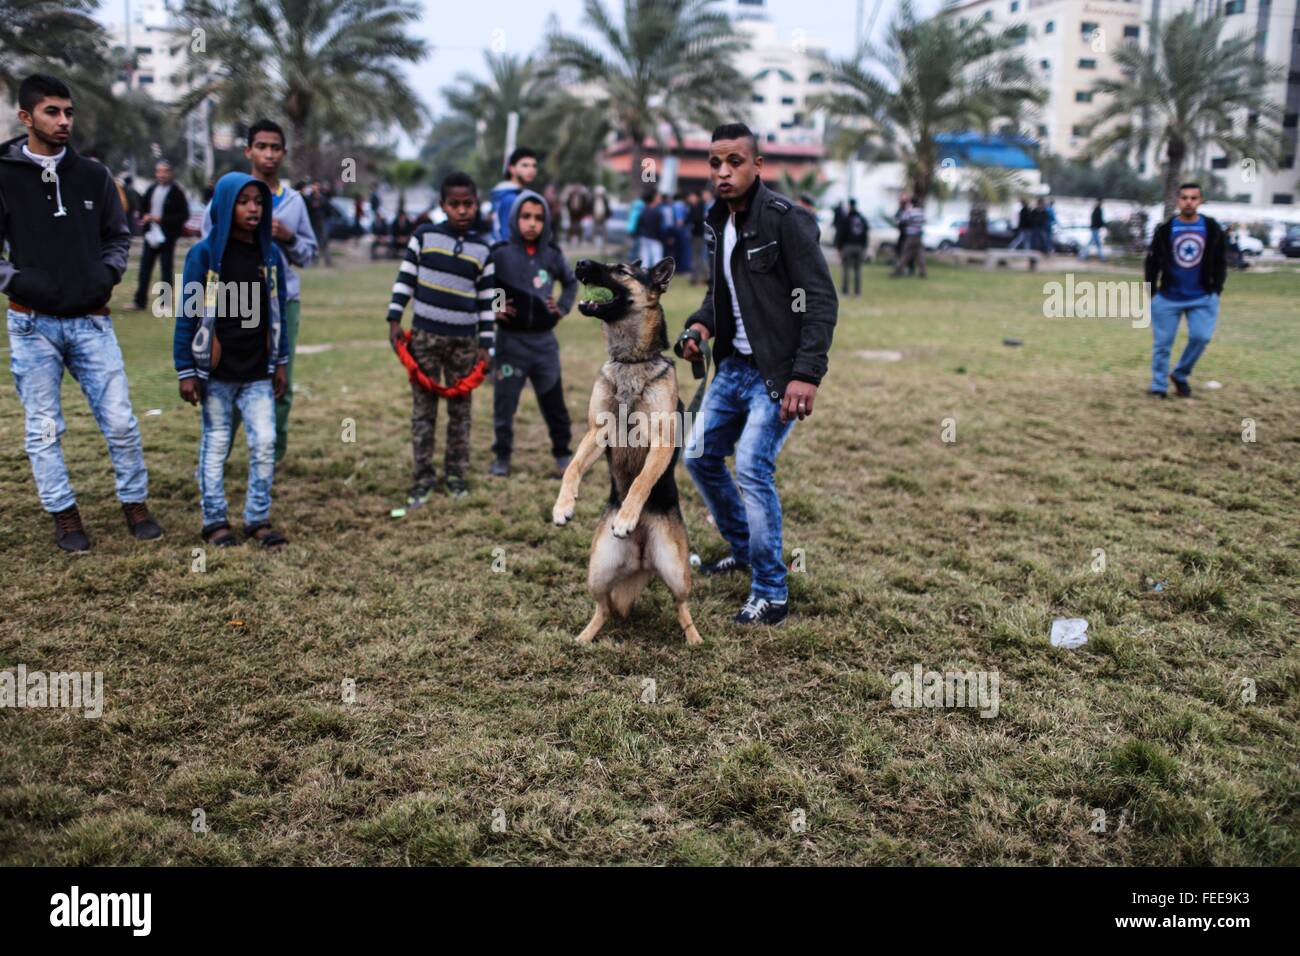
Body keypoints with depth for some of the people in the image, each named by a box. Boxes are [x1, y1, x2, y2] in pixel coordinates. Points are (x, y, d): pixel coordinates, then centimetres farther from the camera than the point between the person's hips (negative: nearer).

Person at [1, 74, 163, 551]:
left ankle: (135, 503, 18)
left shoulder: (93, 176, 7)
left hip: (91, 321, 2)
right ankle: (64, 514, 16)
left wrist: (108, 274, 2)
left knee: (121, 422, 2)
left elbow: (118, 236, 17)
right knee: (43, 429, 4)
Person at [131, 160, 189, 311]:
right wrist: (144, 217, -2)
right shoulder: (151, 189, 9)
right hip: (151, 235, 5)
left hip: (167, 237, -5)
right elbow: (142, 206, 20)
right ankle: (140, 301, 13)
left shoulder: (176, 192, -6)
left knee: (167, 270, 2)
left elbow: (184, 215, -10)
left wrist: (162, 219, -16)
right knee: (145, 267, 6)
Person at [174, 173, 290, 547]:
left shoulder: (270, 253, 4)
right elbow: (188, 313, -6)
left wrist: (281, 362, 11)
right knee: (215, 444, 7)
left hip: (257, 373, 3)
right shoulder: (204, 253, -7)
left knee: (265, 442, 0)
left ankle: (258, 518, 14)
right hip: (216, 374, -3)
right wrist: (185, 371, -8)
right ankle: (214, 519, 20)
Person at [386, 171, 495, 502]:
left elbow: (487, 301, 7)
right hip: (424, 334, -1)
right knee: (423, 408, 2)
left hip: (464, 339, 1)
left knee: (460, 409, 7)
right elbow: (405, 279, 3)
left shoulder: (482, 249, 4)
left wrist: (485, 344, 4)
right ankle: (423, 478, 8)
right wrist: (394, 319, -4)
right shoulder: (424, 236, 0)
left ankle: (456, 475, 18)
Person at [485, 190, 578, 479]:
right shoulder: (500, 254, -8)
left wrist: (563, 307, 8)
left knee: (554, 403, 8)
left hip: (544, 341, 2)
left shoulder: (552, 255, 1)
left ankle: (563, 454, 21)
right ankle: (502, 456, 21)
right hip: (510, 341, -2)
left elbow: (571, 282, 21)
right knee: (504, 404, 6)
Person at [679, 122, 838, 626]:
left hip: (777, 372, -9)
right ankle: (744, 550, 35)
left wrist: (806, 374, -27)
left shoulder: (787, 219, -16)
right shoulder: (717, 222, 8)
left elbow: (821, 299, -19)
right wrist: (702, 324, -1)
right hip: (734, 365, 9)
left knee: (753, 469, -16)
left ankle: (771, 595, -1)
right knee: (699, 456, 13)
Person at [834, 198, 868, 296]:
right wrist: (864, 246, 17)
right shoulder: (862, 218, 11)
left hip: (847, 246, -4)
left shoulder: (845, 218, -5)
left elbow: (840, 233, -7)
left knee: (846, 269, -2)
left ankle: (844, 290, -6)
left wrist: (839, 247, -2)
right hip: (859, 246, 4)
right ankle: (857, 291, 4)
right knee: (858, 269, 7)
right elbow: (866, 233, 13)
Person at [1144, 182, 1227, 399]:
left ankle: (1180, 375, 12)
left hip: (1202, 297, 1)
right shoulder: (1165, 229, -2)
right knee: (1162, 343, 0)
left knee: (1200, 338, -11)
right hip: (1168, 297, -1)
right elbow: (1152, 262, 4)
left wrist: (1216, 290, -1)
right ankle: (1159, 387, 11)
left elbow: (1220, 262, 7)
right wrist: (1151, 293, 0)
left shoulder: (1213, 229, 1)